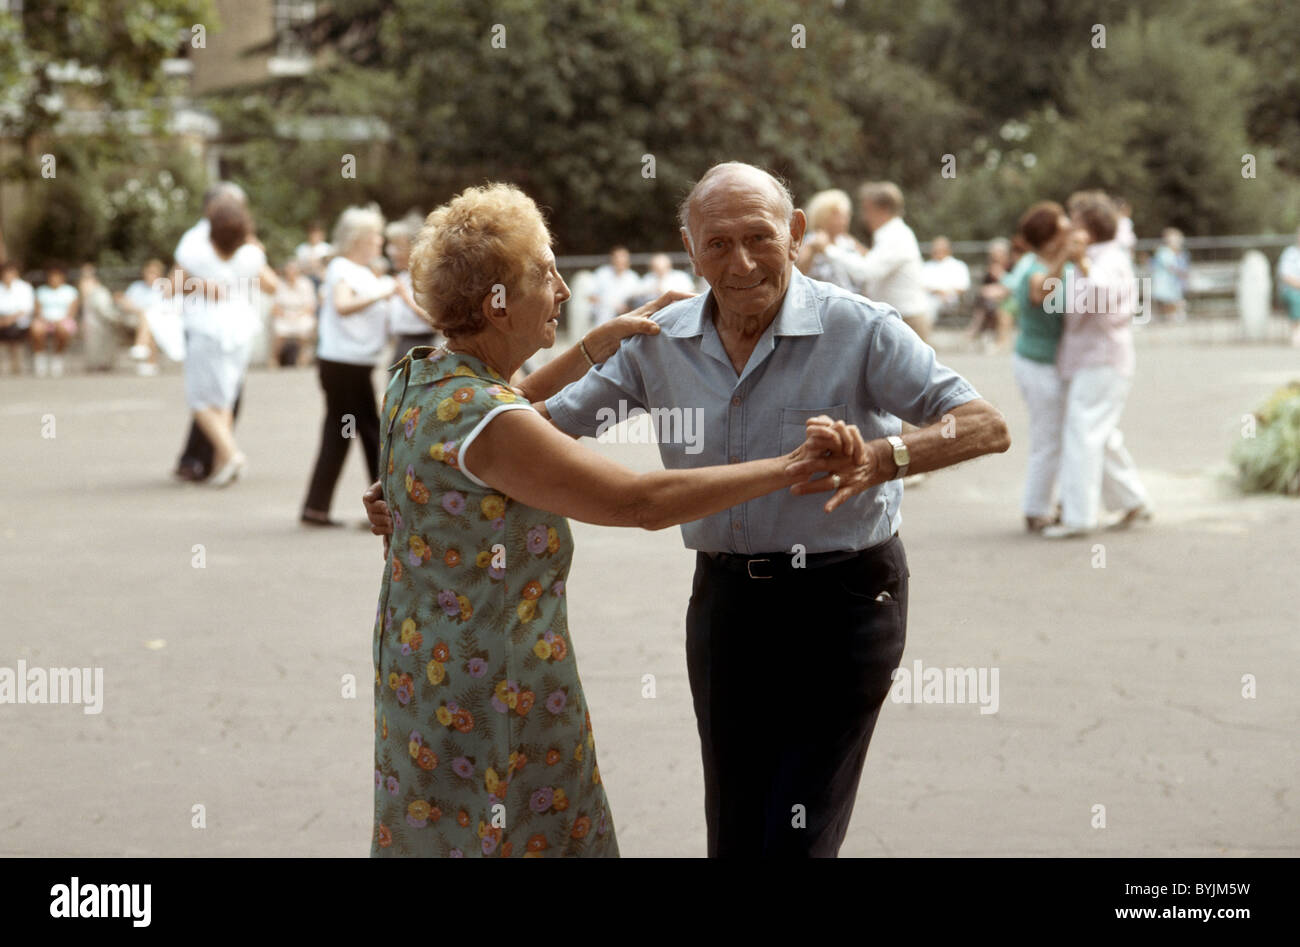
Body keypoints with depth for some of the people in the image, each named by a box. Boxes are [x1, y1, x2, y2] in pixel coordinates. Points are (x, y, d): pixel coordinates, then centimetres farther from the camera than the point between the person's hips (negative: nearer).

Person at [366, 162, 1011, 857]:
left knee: (796, 839, -7)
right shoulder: (661, 340, 1)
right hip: (725, 598, 5)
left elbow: (988, 427, -20)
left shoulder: (860, 330, -13)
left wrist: (883, 458, -38)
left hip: (842, 599, -4)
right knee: (734, 836, 9)